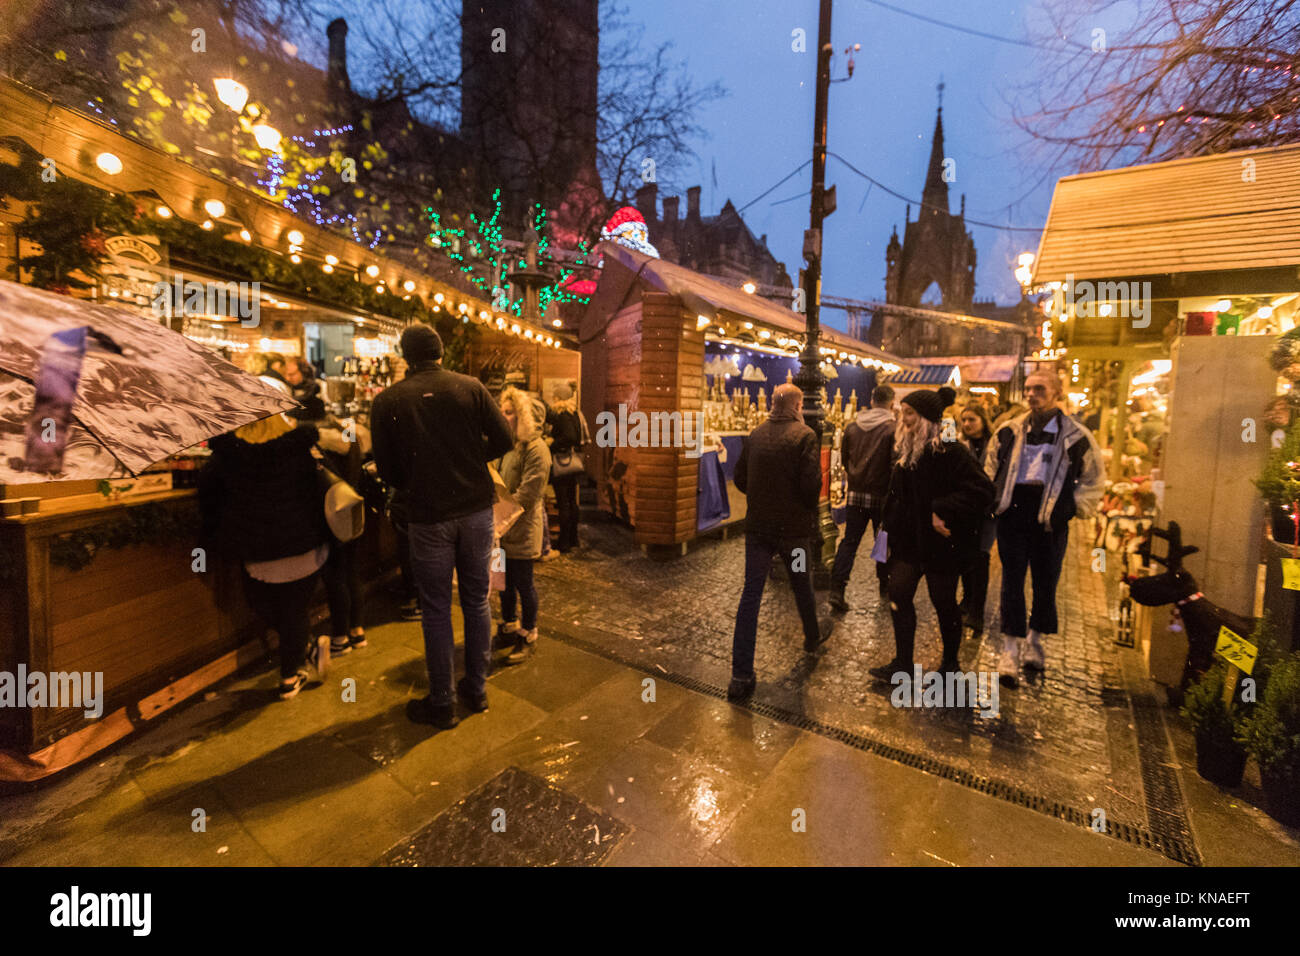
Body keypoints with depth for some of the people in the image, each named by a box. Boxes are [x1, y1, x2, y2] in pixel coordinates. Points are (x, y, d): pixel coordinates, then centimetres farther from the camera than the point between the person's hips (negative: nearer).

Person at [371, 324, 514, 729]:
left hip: (428, 517, -2)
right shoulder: (470, 387, -3)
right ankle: (477, 688, 30)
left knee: (436, 611, 10)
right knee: (476, 600, 15)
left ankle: (441, 704, 22)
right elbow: (504, 441, -3)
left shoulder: (387, 401, -5)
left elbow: (387, 468, -2)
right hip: (476, 509, 2)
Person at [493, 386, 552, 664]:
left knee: (523, 583, 3)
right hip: (503, 528, 8)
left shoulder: (536, 449, -15)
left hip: (523, 529, -8)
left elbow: (527, 494, -19)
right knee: (505, 580, 19)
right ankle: (509, 626, 37)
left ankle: (528, 636, 20)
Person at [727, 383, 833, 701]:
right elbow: (811, 483, -18)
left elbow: (740, 479, 5)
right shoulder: (805, 436, -11)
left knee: (750, 595, 3)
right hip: (793, 526, -2)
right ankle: (813, 636, 49)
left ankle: (741, 675, 2)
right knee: (802, 585, 22)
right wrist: (809, 509, 2)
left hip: (758, 526, 3)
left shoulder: (755, 435, 1)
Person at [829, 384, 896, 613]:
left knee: (849, 542, 6)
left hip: (855, 493, 3)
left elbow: (844, 457, 10)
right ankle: (885, 587, 28)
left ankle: (837, 589, -1)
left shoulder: (852, 426, 2)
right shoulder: (893, 429, -12)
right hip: (881, 495, -3)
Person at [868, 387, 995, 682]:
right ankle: (903, 663, 20)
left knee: (943, 603, 8)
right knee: (898, 595, 6)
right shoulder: (906, 450, 7)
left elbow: (980, 490, -25)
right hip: (910, 540, 7)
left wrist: (943, 511, -27)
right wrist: (889, 531, 11)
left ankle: (950, 663, 30)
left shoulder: (950, 451, -17)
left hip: (941, 543, -7)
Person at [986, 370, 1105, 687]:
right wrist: (994, 500, 7)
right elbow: (991, 468, 17)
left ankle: (1035, 641, 32)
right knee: (1012, 581, 2)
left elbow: (1094, 478, 9)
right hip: (1013, 515, 1)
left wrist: (1076, 508, -2)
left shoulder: (1076, 436, 0)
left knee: (1046, 583, 10)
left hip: (1050, 519, 0)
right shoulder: (1009, 431, 5)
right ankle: (1010, 650, 9)